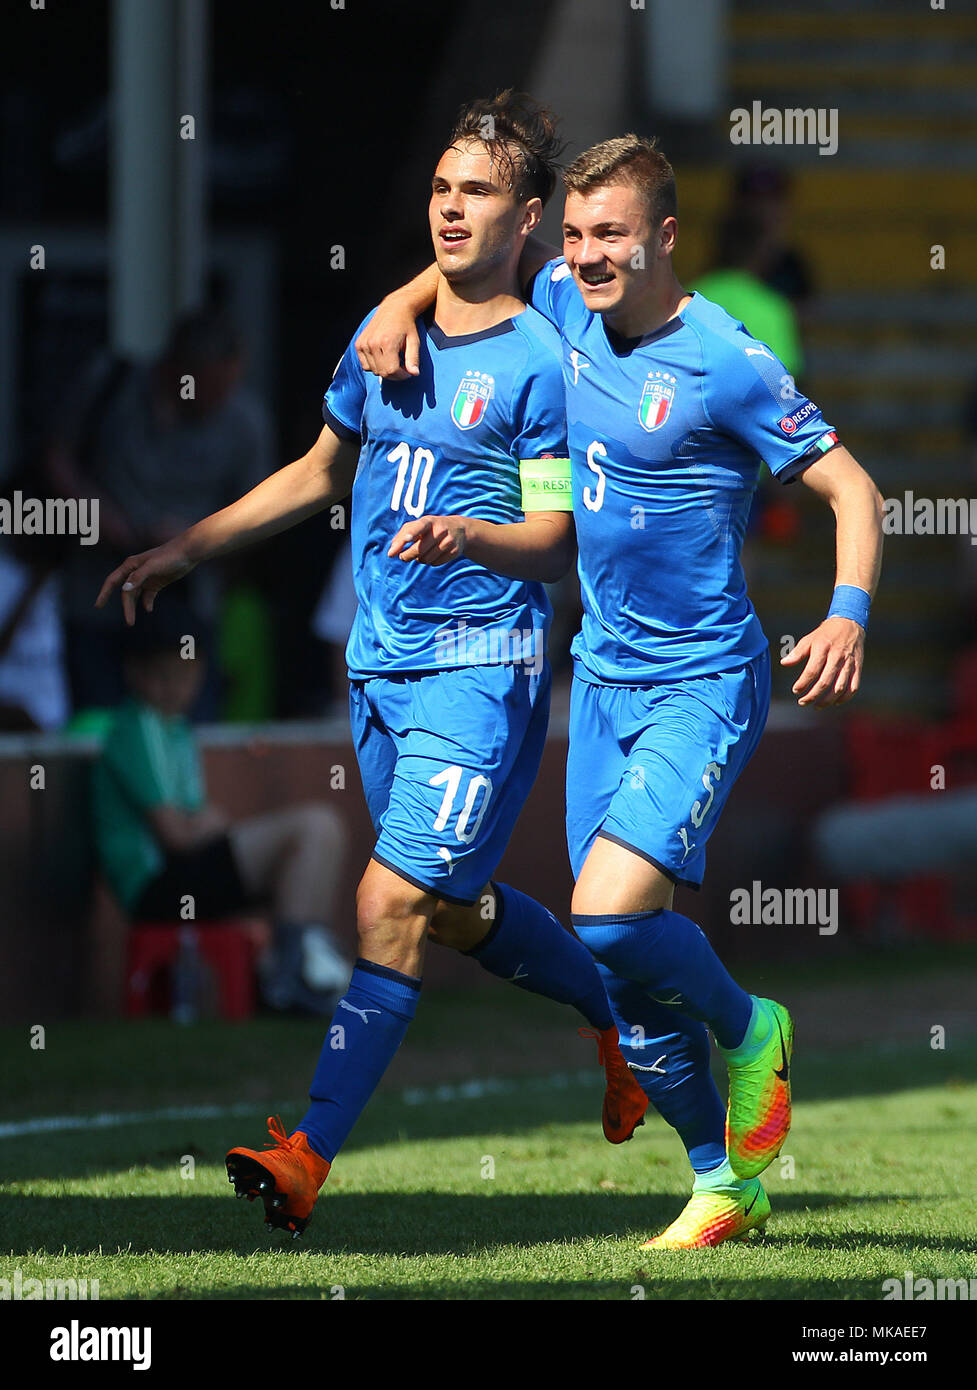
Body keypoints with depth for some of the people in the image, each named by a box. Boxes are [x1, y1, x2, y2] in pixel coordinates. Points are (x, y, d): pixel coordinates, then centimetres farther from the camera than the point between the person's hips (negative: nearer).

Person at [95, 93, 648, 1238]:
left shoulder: (540, 362, -9)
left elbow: (558, 540, -11)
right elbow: (323, 471, 24)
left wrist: (467, 535, -31)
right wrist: (185, 550, 21)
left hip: (481, 667, -8)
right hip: (378, 663, 8)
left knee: (394, 904, -15)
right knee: (452, 909, 16)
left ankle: (308, 1157, -19)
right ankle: (621, 1012, 40)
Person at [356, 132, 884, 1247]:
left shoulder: (723, 363, -15)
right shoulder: (566, 305, 3)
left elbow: (852, 489, -12)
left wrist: (848, 615, -28)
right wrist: (404, 301, 4)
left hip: (703, 686, -7)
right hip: (604, 676, 7)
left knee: (612, 916, -23)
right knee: (624, 977, 6)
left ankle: (747, 1032, 7)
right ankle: (726, 1183, 21)